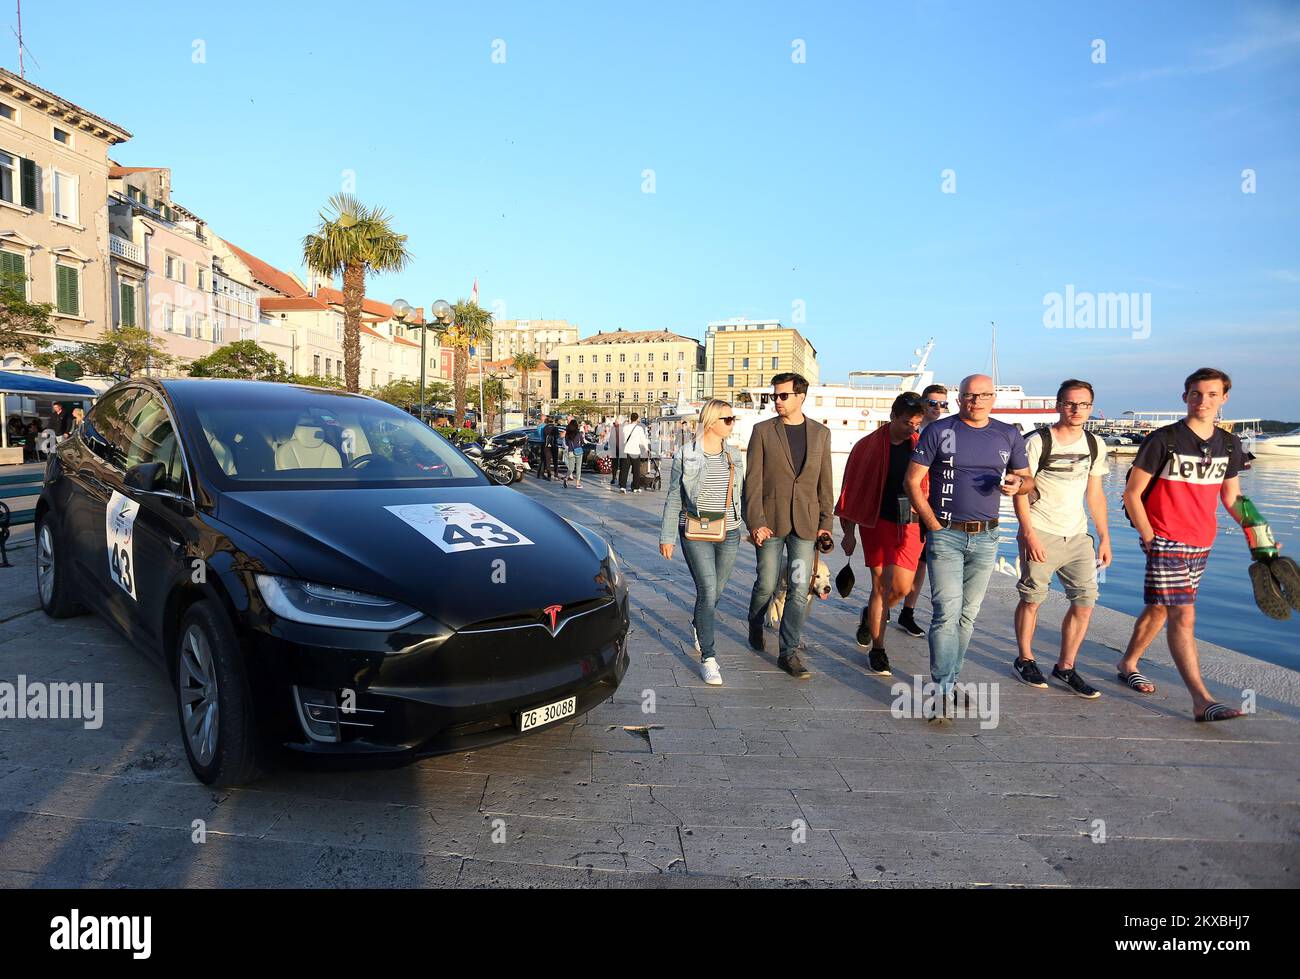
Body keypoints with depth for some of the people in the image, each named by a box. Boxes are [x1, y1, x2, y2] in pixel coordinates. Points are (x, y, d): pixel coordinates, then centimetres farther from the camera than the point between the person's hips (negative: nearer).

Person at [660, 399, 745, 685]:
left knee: (716, 591, 14)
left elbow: (743, 493, 14)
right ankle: (708, 658, -2)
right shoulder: (686, 455, -4)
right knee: (707, 592, -11)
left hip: (729, 533, 4)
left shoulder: (734, 456, 7)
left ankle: (698, 624, 46)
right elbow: (674, 499, -1)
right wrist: (667, 536, -1)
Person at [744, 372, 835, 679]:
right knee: (767, 584, 7)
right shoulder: (763, 431, -1)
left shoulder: (821, 433, 7)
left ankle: (788, 652, 8)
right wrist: (756, 522, -11)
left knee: (799, 589, -1)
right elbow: (753, 480, -4)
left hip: (805, 522, 2)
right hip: (771, 520, -1)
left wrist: (825, 523, 3)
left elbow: (825, 482, 9)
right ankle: (756, 625, 37)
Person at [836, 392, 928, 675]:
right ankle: (877, 649, 15)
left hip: (910, 525, 2)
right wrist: (849, 532, 2)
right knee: (880, 586, 0)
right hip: (877, 522, -2)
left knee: (901, 588, -5)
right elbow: (851, 489, 3)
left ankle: (870, 616, 28)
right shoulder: (868, 446, -1)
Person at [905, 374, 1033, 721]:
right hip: (946, 535, -4)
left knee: (968, 614, 11)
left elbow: (1028, 478, 17)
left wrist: (1017, 485, -9)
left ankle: (949, 678, 24)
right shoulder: (938, 431, -3)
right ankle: (944, 691, -9)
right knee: (947, 611, -11)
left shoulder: (1009, 435, 8)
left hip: (985, 538, 4)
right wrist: (932, 523, -9)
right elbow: (912, 481, -2)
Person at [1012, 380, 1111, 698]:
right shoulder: (1037, 442, -9)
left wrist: (1105, 537, 11)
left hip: (1077, 536, 5)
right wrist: (1029, 533, -16)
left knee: (1085, 601, 2)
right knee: (1032, 598, 2)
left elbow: (1095, 494, 15)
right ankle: (1025, 660, 22)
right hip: (1040, 534, -5)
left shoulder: (1095, 445, 8)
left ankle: (1065, 667, 16)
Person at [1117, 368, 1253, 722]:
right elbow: (1132, 494, -8)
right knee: (1183, 616, -11)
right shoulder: (1163, 440, -10)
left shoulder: (1229, 445, 8)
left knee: (1159, 609, 16)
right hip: (1166, 542, -6)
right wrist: (1150, 539, -11)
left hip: (1201, 545, 6)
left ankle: (1128, 664, 35)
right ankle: (1202, 701, -11)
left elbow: (1232, 499, 17)